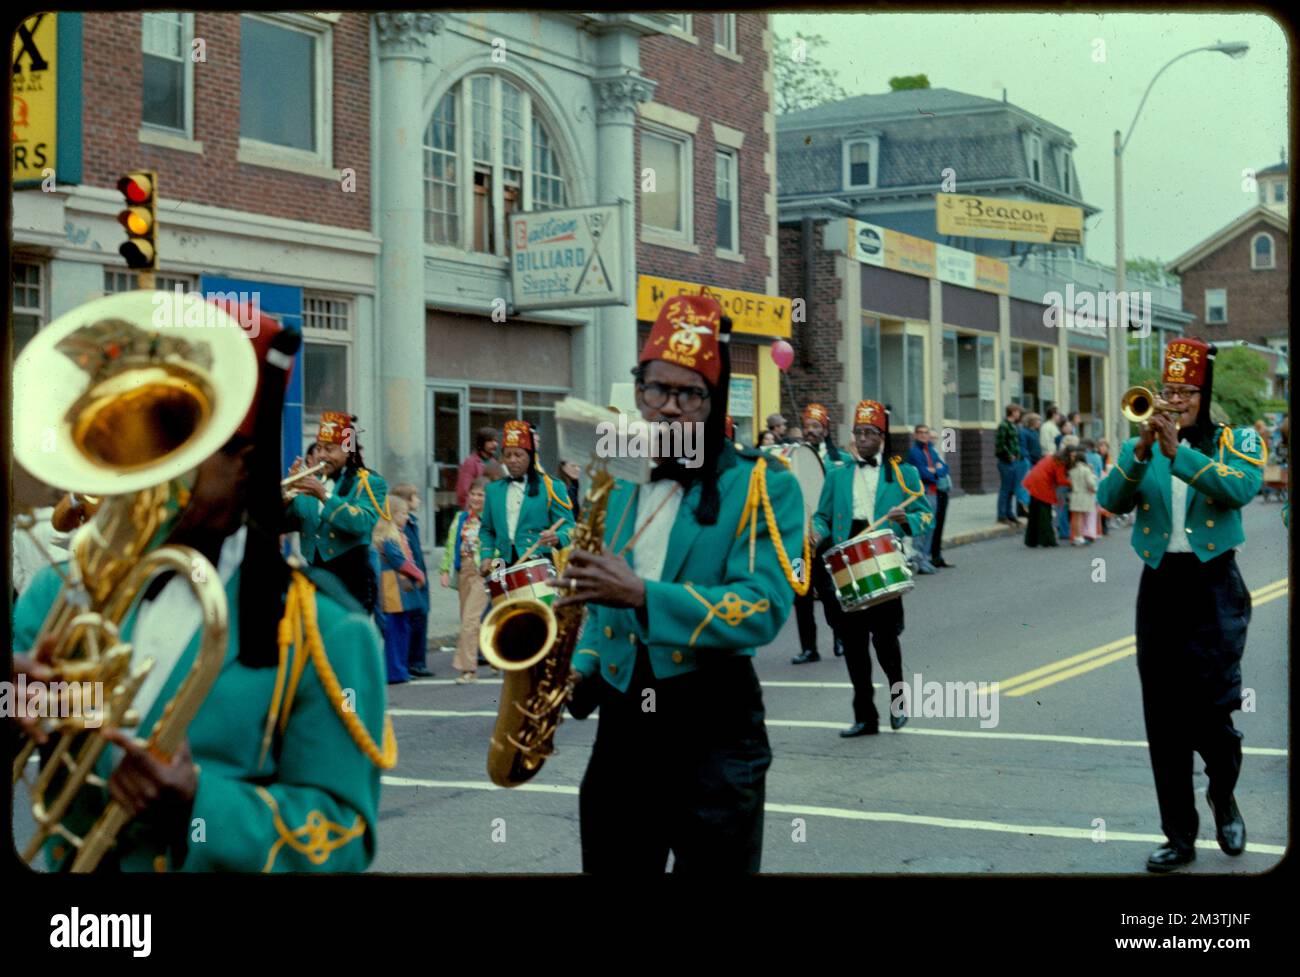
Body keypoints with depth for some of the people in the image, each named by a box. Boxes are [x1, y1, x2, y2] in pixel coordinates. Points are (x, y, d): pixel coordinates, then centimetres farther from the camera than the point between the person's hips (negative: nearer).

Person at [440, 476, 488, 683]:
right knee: (468, 620, 12)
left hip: (482, 573, -6)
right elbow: (450, 544, 14)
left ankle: (467, 667, -10)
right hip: (463, 571, 6)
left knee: (470, 619, -13)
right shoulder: (461, 518, 13)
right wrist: (445, 570, 8)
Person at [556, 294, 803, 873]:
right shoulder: (623, 487, 12)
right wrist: (583, 671, 5)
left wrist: (644, 596, -29)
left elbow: (763, 609, -20)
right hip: (621, 727, 5)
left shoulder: (761, 486, -7)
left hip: (713, 734, -5)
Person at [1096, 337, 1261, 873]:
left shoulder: (1233, 441, 2)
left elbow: (1242, 488, -19)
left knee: (1211, 708, -11)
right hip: (1160, 585, 3)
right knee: (1164, 722, 4)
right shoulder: (1140, 447, 9)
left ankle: (1223, 794, 21)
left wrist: (1179, 453, -24)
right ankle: (1179, 835, 13)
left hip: (1214, 586, -3)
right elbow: (1112, 500, -6)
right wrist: (1142, 453, -19)